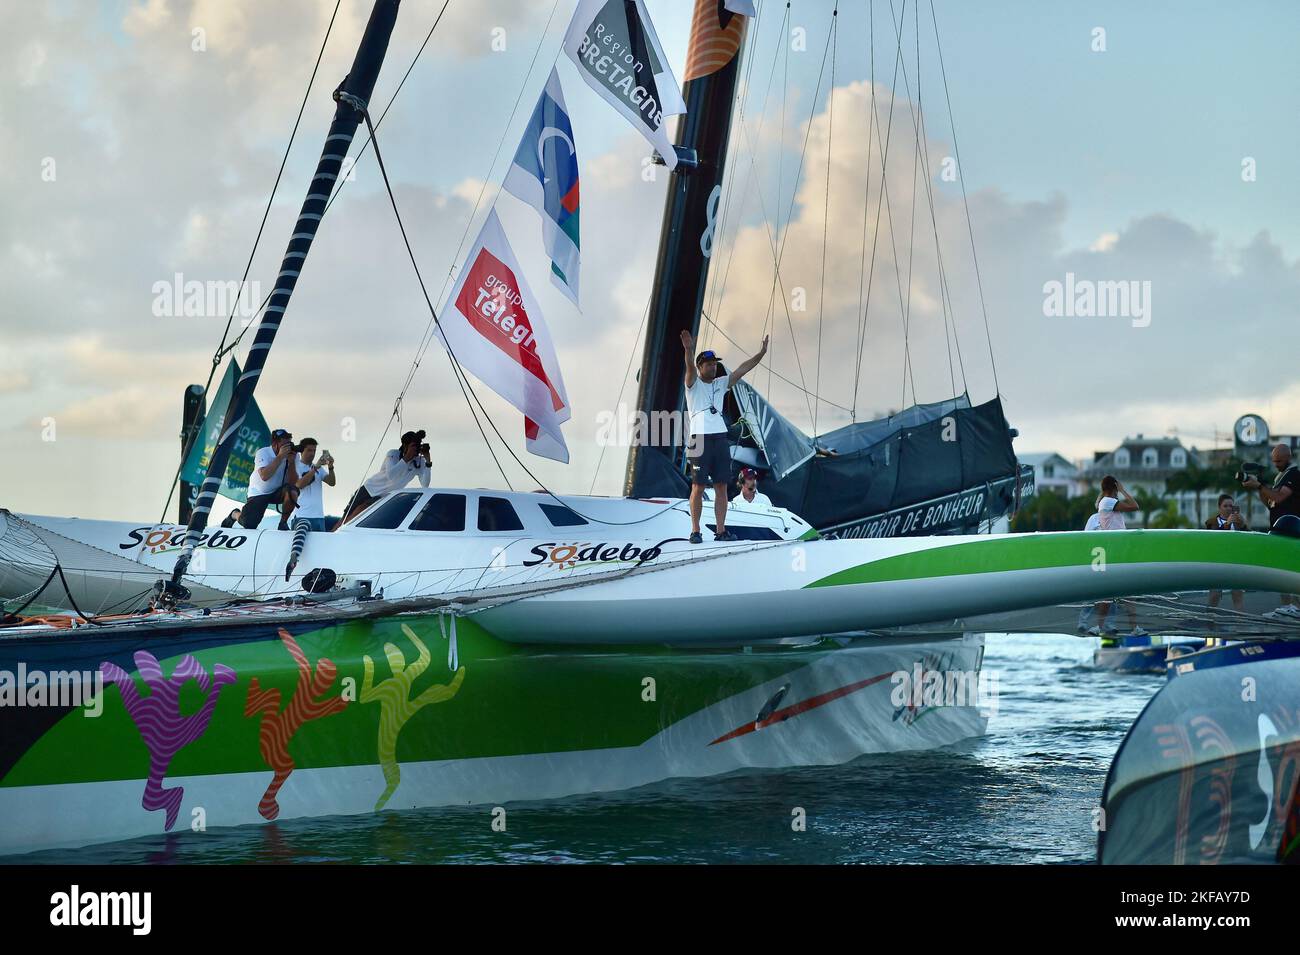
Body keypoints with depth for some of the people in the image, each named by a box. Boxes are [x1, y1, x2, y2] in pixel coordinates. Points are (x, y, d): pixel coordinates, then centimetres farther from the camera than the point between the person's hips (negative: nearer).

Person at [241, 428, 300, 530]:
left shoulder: (292, 455, -10)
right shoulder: (262, 453, -20)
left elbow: (293, 482, -14)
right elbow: (264, 476, -37)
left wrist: (291, 462, -27)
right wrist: (280, 457, -36)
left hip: (278, 492, 3)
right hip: (259, 493, -3)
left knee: (292, 492, -31)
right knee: (248, 524, -14)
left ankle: (283, 522, -9)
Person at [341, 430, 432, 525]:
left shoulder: (419, 462, -9)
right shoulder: (393, 454, -18)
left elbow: (425, 485, -21)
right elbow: (390, 475, -35)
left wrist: (427, 460, -28)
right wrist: (406, 458, -36)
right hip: (370, 489, -2)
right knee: (347, 517, 3)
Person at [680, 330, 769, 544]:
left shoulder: (720, 384, 18)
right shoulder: (693, 384, 3)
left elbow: (742, 369, 12)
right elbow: (690, 368, -17)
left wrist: (761, 353, 1)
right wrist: (689, 351, -37)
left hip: (721, 438, 5)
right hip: (700, 439, -5)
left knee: (721, 486, 4)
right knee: (698, 486, -5)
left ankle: (721, 531, 7)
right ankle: (695, 531, -1)